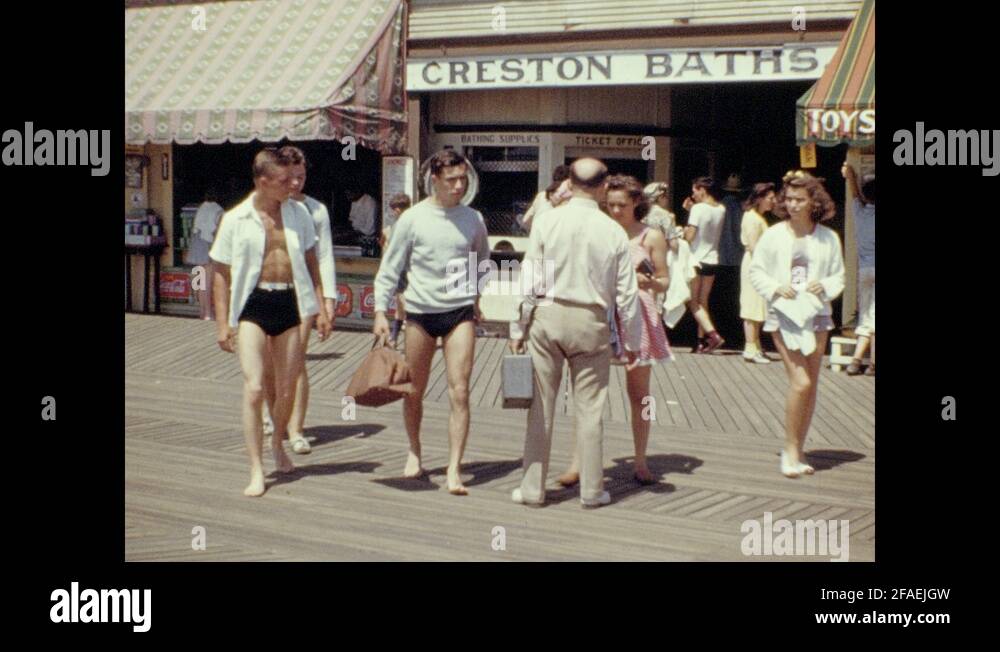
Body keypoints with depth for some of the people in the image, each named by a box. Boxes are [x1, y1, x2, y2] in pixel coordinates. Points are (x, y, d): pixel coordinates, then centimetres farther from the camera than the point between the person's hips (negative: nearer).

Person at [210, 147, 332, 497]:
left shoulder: (299, 213, 5)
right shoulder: (236, 220, -4)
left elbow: (311, 261, 14)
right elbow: (222, 273, 1)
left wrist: (320, 308, 9)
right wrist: (223, 323, -2)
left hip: (291, 303, 3)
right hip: (253, 304, -3)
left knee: (287, 390, 11)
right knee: (254, 387, -12)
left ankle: (277, 443, 39)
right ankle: (256, 471, -4)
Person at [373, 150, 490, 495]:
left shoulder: (473, 219, 4)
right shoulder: (412, 219, -3)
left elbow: (482, 261, 22)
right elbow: (390, 268, 0)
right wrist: (380, 311, -7)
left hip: (460, 312, 1)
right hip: (420, 312, -1)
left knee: (459, 392, -9)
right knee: (414, 392, 10)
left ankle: (454, 470, -7)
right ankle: (414, 452, 33)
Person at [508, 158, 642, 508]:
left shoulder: (547, 222, -4)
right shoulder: (613, 232, -3)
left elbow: (528, 280, -4)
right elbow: (627, 293, 0)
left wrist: (518, 328, 3)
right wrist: (632, 341, 10)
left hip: (548, 316, 0)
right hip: (591, 322, 0)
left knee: (541, 406, 7)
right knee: (589, 408, 8)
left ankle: (533, 487, 13)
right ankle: (592, 489, 14)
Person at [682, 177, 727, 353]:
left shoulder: (698, 208, -15)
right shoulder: (721, 210, 5)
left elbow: (690, 236, -17)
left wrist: (684, 231, 5)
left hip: (697, 259, -7)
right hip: (712, 260, 7)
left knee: (693, 302, 1)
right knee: (703, 302, 14)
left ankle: (713, 334, -15)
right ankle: (702, 340, 13)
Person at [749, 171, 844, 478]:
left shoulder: (828, 238, 3)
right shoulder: (773, 235, -1)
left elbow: (838, 276, 11)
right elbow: (755, 271, 5)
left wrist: (826, 286, -10)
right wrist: (775, 288, -12)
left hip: (816, 314, 3)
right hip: (784, 314, -3)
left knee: (811, 386, 7)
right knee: (800, 382, -13)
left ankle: (798, 450, 20)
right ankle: (790, 449, 1)